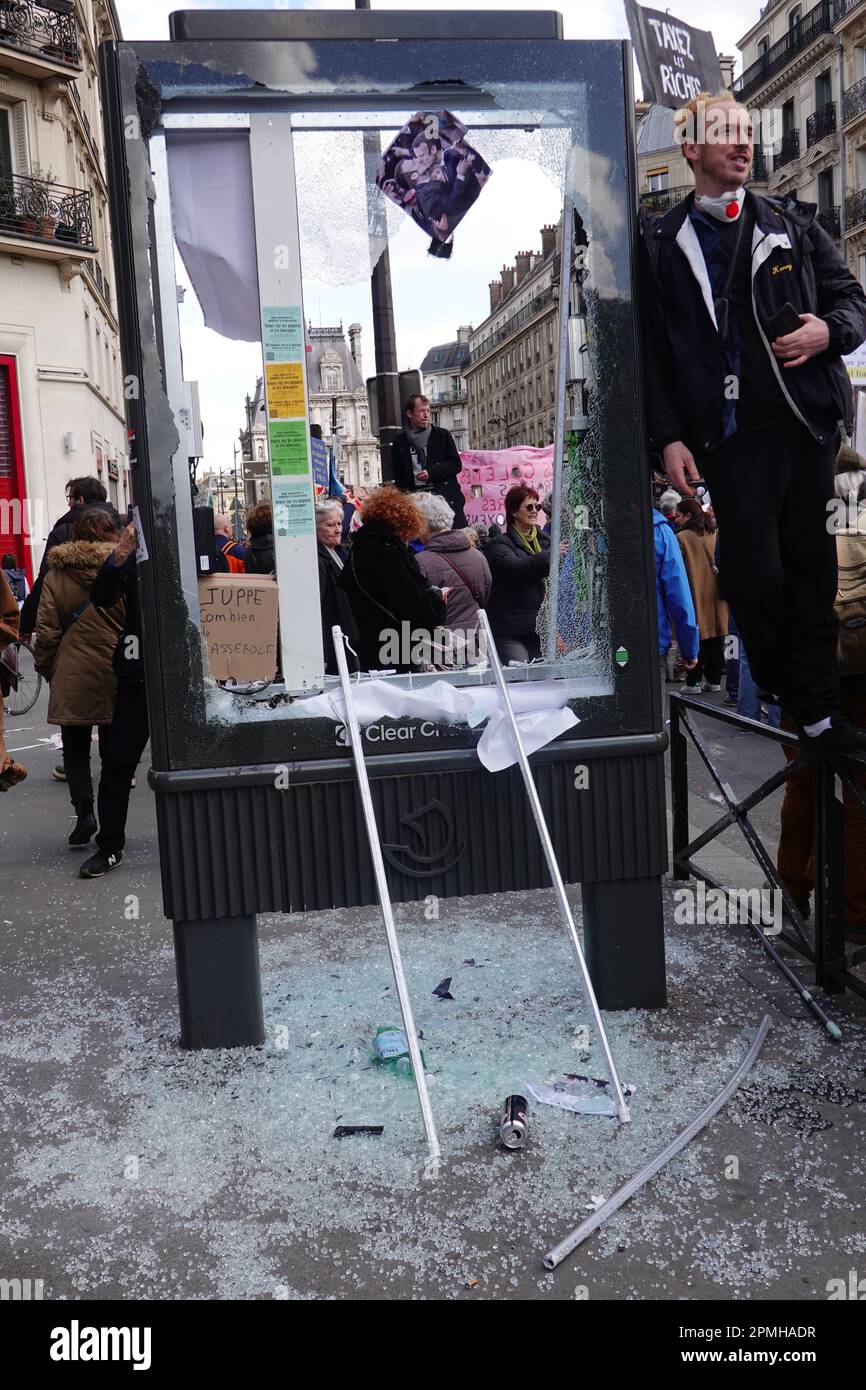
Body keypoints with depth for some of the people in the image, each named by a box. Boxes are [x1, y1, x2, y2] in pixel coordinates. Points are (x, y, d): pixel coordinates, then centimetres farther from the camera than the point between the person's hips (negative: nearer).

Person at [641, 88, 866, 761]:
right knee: (756, 574, -7)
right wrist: (670, 436, -4)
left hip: (809, 424, 3)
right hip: (731, 435, -3)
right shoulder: (663, 242, 9)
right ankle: (811, 706, 9)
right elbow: (653, 348, 4)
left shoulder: (794, 223, 17)